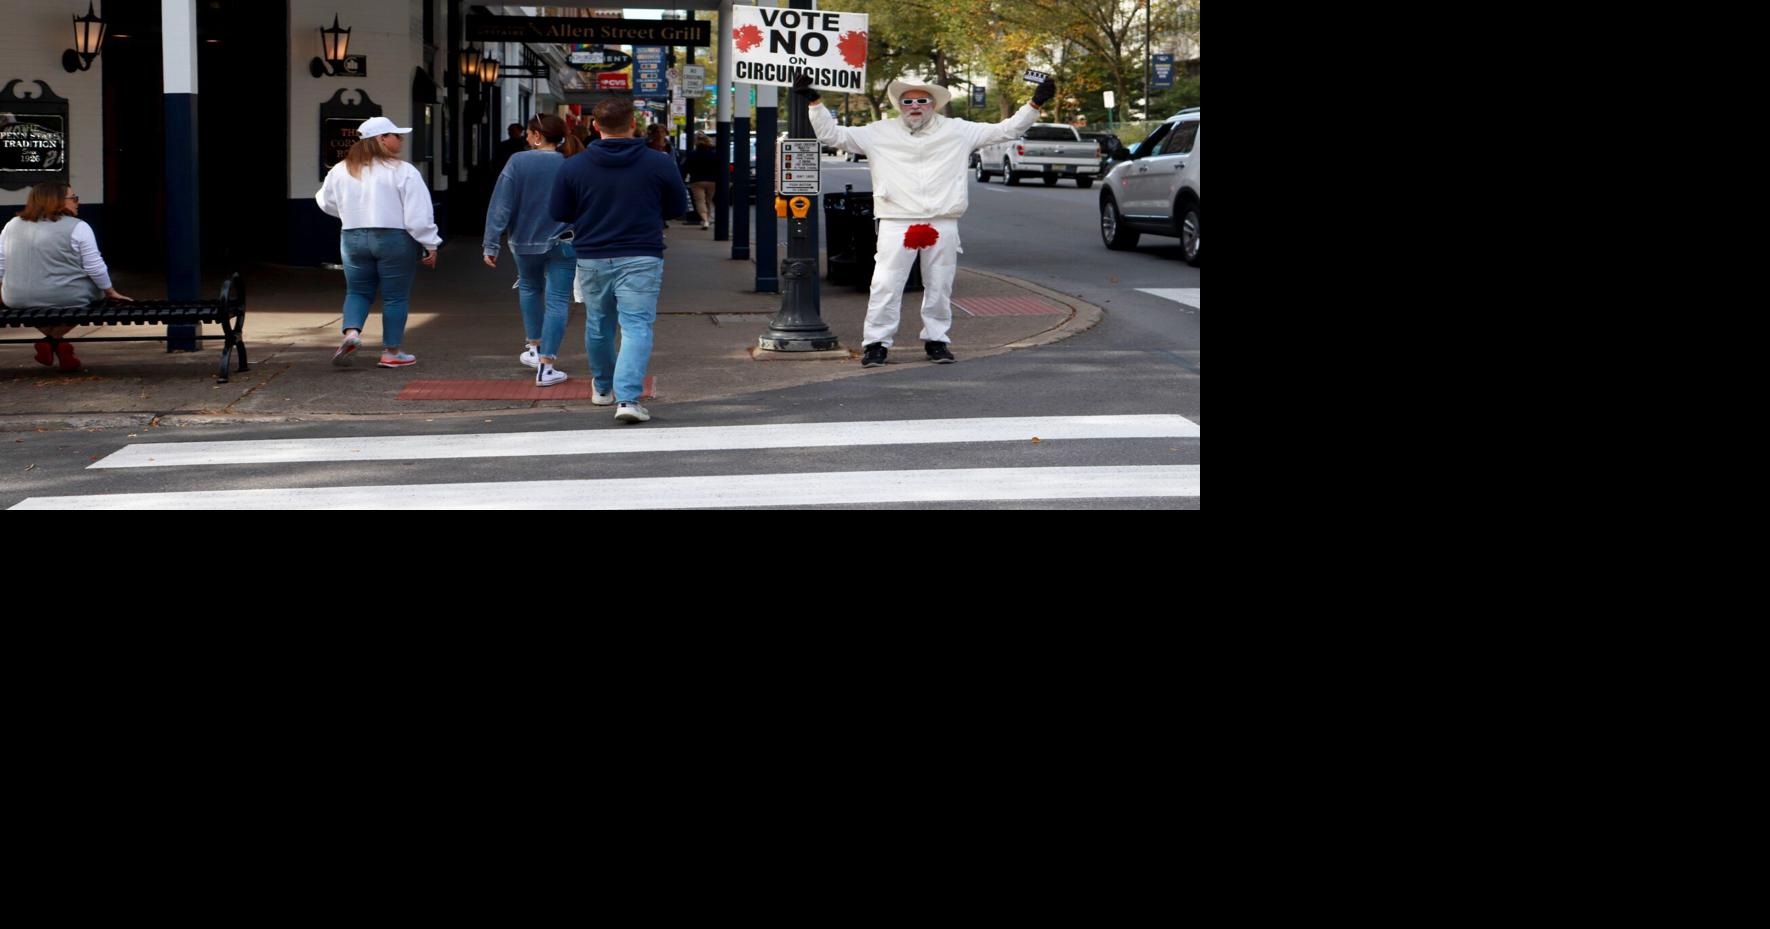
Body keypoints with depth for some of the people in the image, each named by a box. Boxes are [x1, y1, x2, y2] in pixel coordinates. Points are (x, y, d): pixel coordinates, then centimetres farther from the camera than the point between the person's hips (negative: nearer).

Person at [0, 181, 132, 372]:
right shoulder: (77, 228, -6)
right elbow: (95, 268, -7)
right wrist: (111, 292, 7)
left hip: (18, 300, 5)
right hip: (66, 298, -5)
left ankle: (51, 340, 8)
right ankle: (54, 340, 4)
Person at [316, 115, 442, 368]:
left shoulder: (341, 170, 4)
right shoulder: (403, 172, -11)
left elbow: (326, 202, 19)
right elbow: (418, 215, -13)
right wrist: (431, 245, -5)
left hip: (353, 239, 4)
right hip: (395, 239, -4)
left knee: (357, 291, 17)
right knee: (395, 297, 6)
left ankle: (351, 331, -9)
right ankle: (391, 352, 9)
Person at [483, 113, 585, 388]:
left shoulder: (518, 162, -10)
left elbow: (501, 206, -11)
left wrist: (491, 244, -6)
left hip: (525, 243, 1)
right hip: (562, 244, -1)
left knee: (529, 289, 27)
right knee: (557, 302, 0)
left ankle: (535, 347, 32)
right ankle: (546, 365, -5)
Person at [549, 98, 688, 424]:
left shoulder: (573, 167, -3)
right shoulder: (659, 164, -5)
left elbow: (558, 213, 4)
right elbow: (678, 208, 5)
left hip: (592, 259, 3)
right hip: (640, 259, -2)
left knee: (598, 325, 19)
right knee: (637, 326, -5)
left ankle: (603, 386, 40)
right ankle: (627, 397, -20)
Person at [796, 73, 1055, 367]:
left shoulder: (958, 131, 10)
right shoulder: (880, 133, 7)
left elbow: (1006, 130, 12)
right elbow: (831, 134, 8)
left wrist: (1034, 105, 5)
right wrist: (814, 103, -2)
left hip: (943, 226, 1)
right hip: (896, 225, -1)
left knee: (939, 287, 8)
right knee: (886, 286, -5)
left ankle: (936, 340, 23)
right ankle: (876, 343, 3)